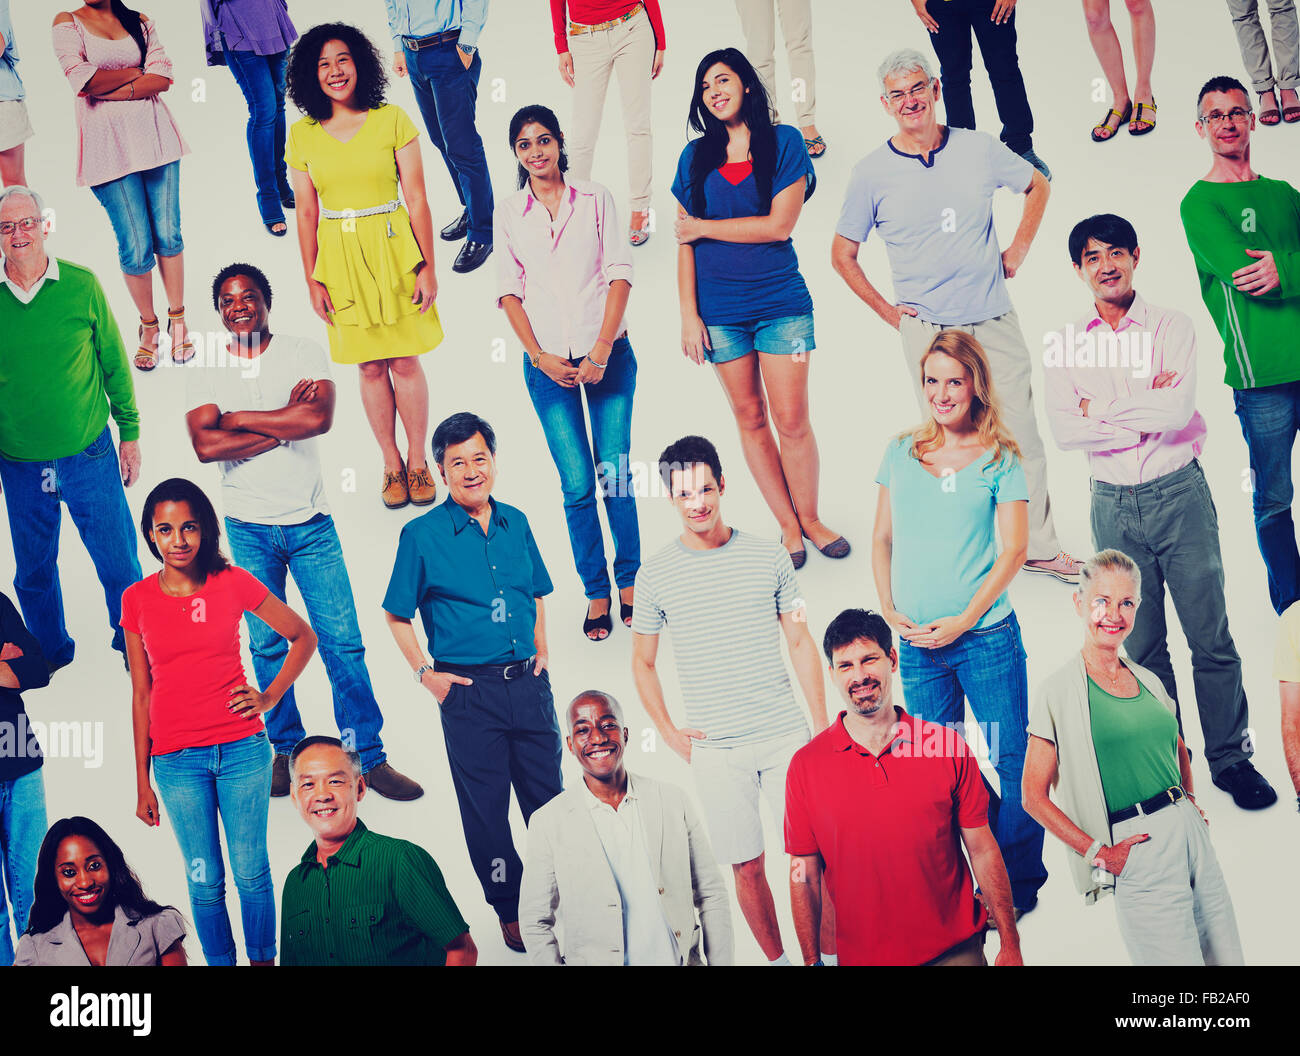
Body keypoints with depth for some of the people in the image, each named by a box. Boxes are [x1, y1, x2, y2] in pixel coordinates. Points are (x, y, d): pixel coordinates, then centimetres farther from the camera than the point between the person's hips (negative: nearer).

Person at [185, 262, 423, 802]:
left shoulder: (303, 353, 1)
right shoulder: (205, 371, 4)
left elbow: (320, 418, -17)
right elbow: (205, 445, -12)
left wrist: (238, 418, -11)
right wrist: (283, 422, -15)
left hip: (309, 521, -1)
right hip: (248, 528, 1)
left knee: (343, 642, -2)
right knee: (267, 645, 8)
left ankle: (369, 756, 6)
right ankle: (288, 751, 23)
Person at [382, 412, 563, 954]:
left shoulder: (516, 523, 7)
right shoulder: (422, 535, -4)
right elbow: (396, 614, 3)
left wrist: (541, 653, 11)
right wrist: (426, 673, -3)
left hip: (529, 684, 3)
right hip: (469, 691, -3)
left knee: (548, 797, 10)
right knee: (486, 808, 5)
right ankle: (510, 910, 20)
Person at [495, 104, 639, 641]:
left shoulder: (595, 198, 4)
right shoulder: (508, 214, 7)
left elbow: (618, 274, 0)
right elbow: (509, 293, 5)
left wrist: (601, 352, -9)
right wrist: (539, 357, -6)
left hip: (608, 355, 0)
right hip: (548, 363, 0)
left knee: (615, 475, -2)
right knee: (577, 485, -3)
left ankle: (629, 582, 15)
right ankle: (596, 593, 9)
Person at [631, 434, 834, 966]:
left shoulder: (769, 556, 2)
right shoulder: (655, 574, 0)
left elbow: (800, 643, 8)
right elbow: (642, 662, 11)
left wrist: (823, 727, 4)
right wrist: (670, 734, 2)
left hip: (787, 736, 1)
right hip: (715, 750, 0)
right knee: (748, 866, 5)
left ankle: (832, 952, 18)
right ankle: (776, 959, 24)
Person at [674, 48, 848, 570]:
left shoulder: (783, 142, -1)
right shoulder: (695, 156, 6)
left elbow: (779, 224, -10)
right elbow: (685, 241, 6)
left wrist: (704, 227, -4)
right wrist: (688, 314, -2)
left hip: (780, 301, -2)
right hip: (719, 308, 3)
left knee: (792, 420, -3)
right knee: (749, 418, 7)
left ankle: (809, 519, 16)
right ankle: (788, 527, 18)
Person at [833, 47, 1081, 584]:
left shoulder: (979, 148, 0)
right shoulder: (872, 173, -4)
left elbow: (1037, 185, 19)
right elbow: (842, 254, 6)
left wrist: (1017, 251, 9)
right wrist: (888, 311, 0)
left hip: (995, 322, 2)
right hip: (928, 332, -2)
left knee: (1022, 438, 7)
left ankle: (1039, 547, 22)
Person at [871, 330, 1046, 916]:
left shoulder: (1000, 458, -2)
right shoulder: (902, 451, 7)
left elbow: (1013, 550, -5)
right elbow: (882, 541, 11)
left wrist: (963, 621, -12)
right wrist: (891, 613, -2)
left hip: (986, 636, -3)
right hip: (916, 642, 3)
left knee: (1010, 759, 2)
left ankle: (1021, 884, 17)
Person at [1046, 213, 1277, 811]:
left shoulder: (1172, 328, 0)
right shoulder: (1066, 345, 5)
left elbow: (1179, 410, -16)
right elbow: (1064, 431, -8)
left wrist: (1100, 408, -10)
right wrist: (1149, 412, -11)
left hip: (1180, 496, -2)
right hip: (1114, 507, 2)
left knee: (1211, 637, 1)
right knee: (1142, 645, 8)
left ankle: (1231, 757, 14)